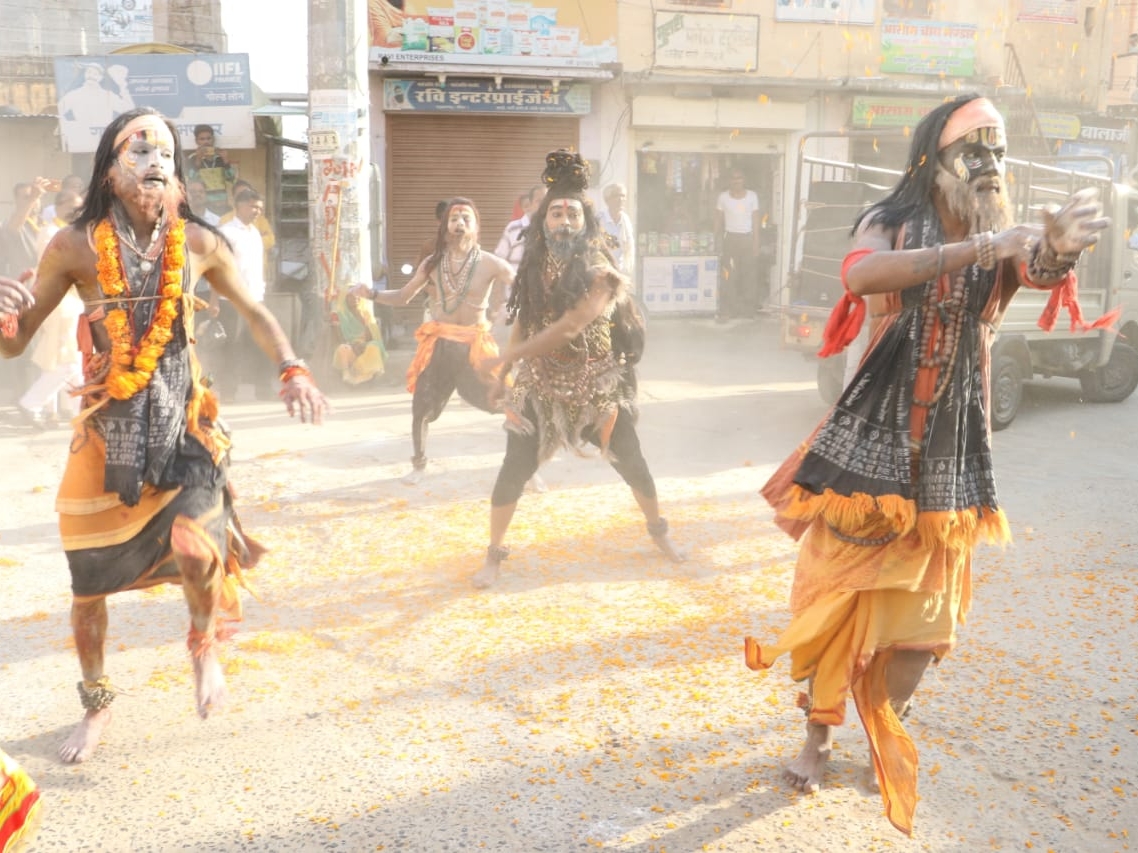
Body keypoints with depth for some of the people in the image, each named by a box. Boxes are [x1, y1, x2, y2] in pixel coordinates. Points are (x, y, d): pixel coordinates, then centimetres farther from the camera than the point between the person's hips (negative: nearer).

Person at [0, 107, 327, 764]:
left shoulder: (197, 243, -8)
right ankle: (97, 703, 38)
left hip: (185, 424, 0)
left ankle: (205, 645, 13)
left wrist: (292, 370, -8)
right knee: (89, 584, 9)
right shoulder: (75, 247, -11)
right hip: (108, 432, 1)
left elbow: (254, 311, 7)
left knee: (195, 545, -23)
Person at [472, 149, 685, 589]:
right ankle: (494, 553, 12)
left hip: (595, 386, -2)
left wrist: (506, 358, -24)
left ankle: (658, 529, 35)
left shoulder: (598, 273, -17)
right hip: (540, 386, 2)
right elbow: (523, 322, 8)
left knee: (630, 462, 9)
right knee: (514, 469, -5)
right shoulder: (535, 267, -1)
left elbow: (568, 328, -27)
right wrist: (504, 373, 4)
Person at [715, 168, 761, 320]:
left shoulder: (752, 196, 2)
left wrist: (756, 243, -1)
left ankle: (747, 310, 8)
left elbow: (755, 221, 4)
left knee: (749, 275, 0)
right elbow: (718, 221, 5)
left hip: (747, 239, 1)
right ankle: (727, 310, -1)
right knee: (728, 277, -5)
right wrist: (718, 242, 1)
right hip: (730, 238, -1)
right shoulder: (723, 197, 0)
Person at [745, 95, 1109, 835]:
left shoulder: (1004, 243, 0)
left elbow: (1044, 269, -25)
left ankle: (886, 733, 31)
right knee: (841, 595, 3)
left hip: (952, 450, 3)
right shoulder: (892, 225, -7)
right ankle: (820, 737, 20)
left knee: (927, 607, 8)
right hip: (874, 439, -3)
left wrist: (1059, 247, -49)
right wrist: (974, 249, -42)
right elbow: (860, 275, -32)